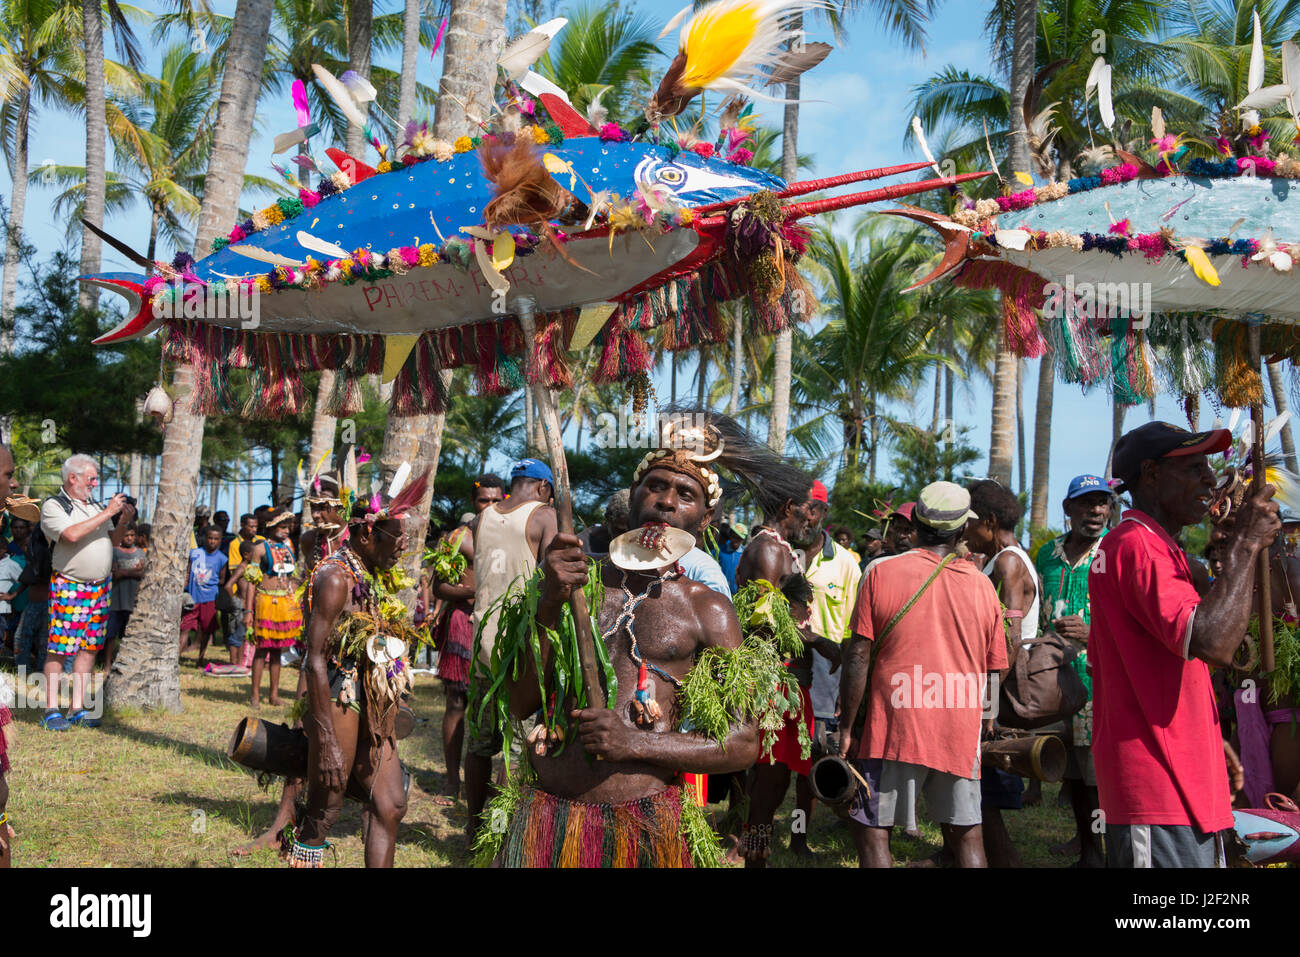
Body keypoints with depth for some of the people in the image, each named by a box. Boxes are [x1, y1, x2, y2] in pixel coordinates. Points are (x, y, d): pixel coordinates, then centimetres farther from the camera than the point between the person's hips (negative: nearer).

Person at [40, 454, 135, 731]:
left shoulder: (96, 506, 15)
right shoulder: (53, 506, -5)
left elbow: (113, 540, 21)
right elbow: (71, 534, -22)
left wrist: (123, 521, 1)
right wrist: (107, 514, -18)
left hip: (99, 587, 7)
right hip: (68, 587, -6)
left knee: (89, 646, 6)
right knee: (59, 648, -6)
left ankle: (77, 708, 12)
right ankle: (51, 711, -2)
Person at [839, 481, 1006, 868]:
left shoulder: (881, 572, -4)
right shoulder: (981, 585, 5)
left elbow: (858, 656, -7)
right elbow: (995, 672, 9)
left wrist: (847, 727, -1)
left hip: (894, 728, -3)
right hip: (960, 734, 3)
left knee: (871, 831, 5)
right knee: (967, 836, 12)